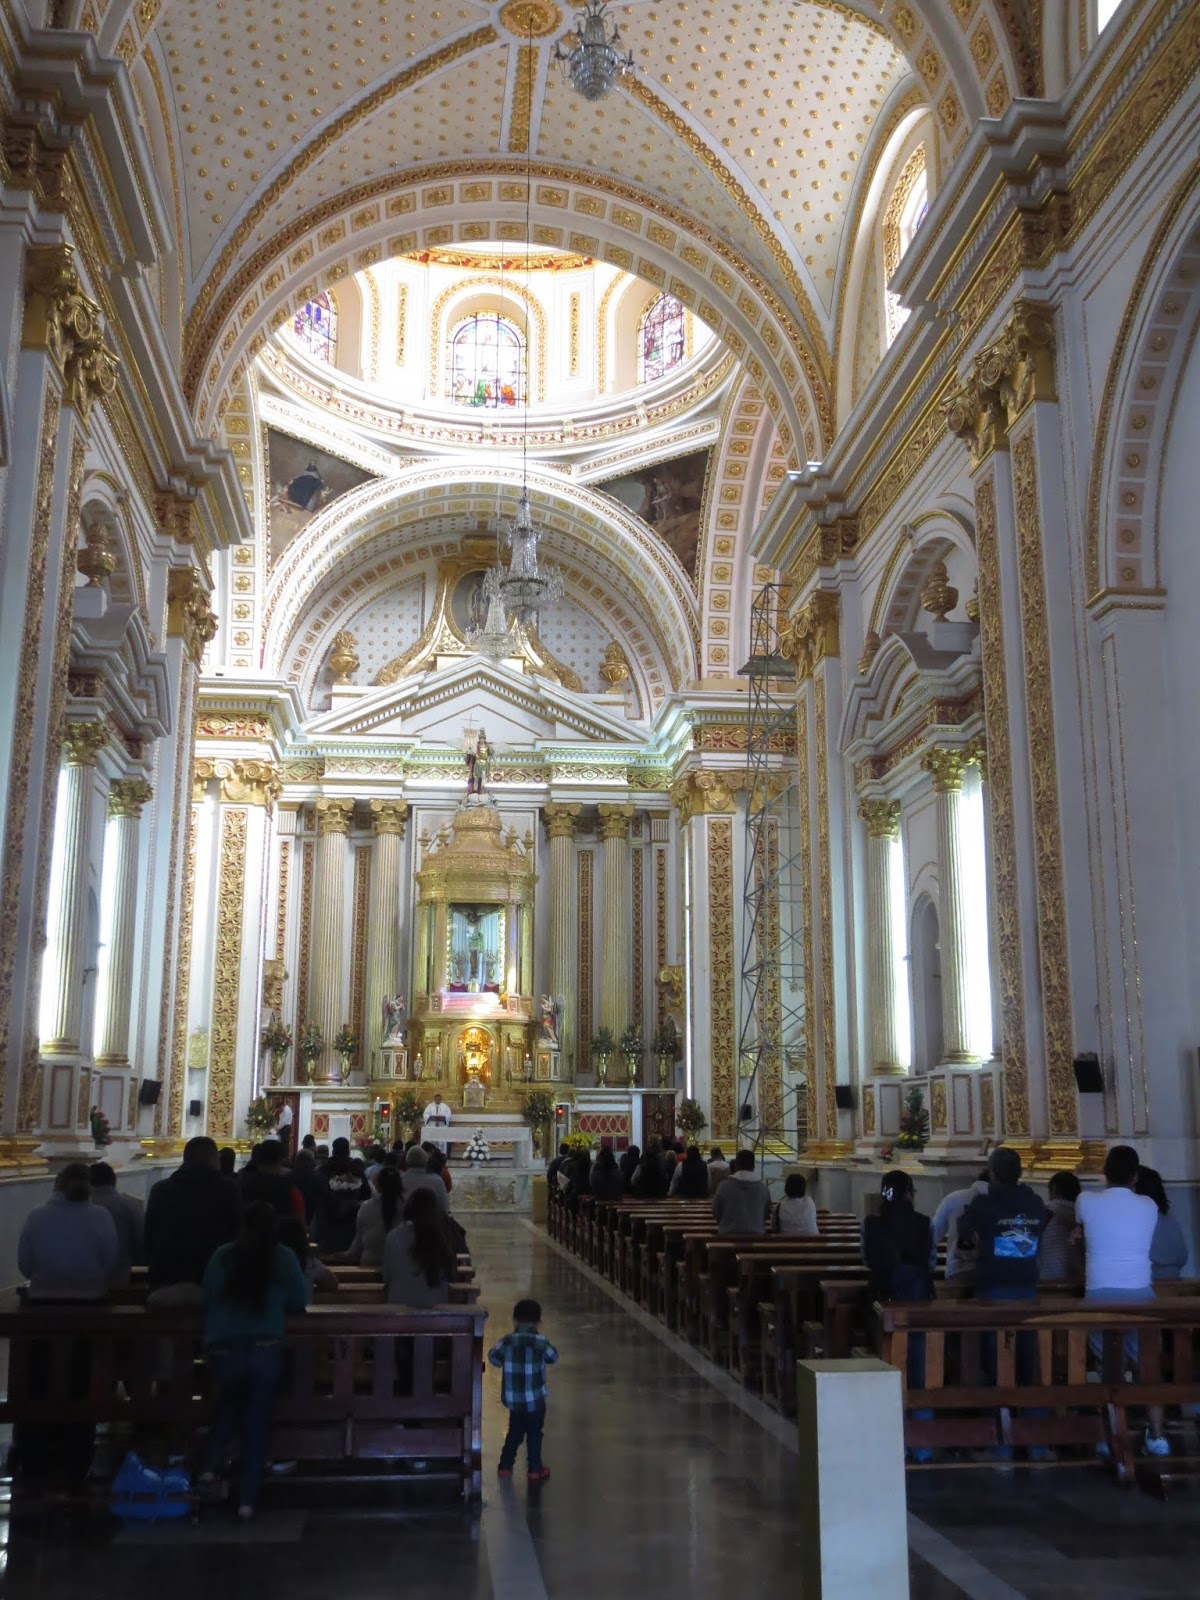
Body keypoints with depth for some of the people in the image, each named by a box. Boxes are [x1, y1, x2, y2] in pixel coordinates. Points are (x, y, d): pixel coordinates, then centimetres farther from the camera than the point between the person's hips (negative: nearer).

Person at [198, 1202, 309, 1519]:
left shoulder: (222, 1256, 3)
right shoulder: (283, 1258, 0)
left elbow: (207, 1301, 10)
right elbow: (299, 1302, 7)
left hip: (224, 1347, 1)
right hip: (266, 1348, -1)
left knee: (229, 1404, 28)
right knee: (256, 1420, 11)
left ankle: (212, 1467, 9)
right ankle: (247, 1500, 11)